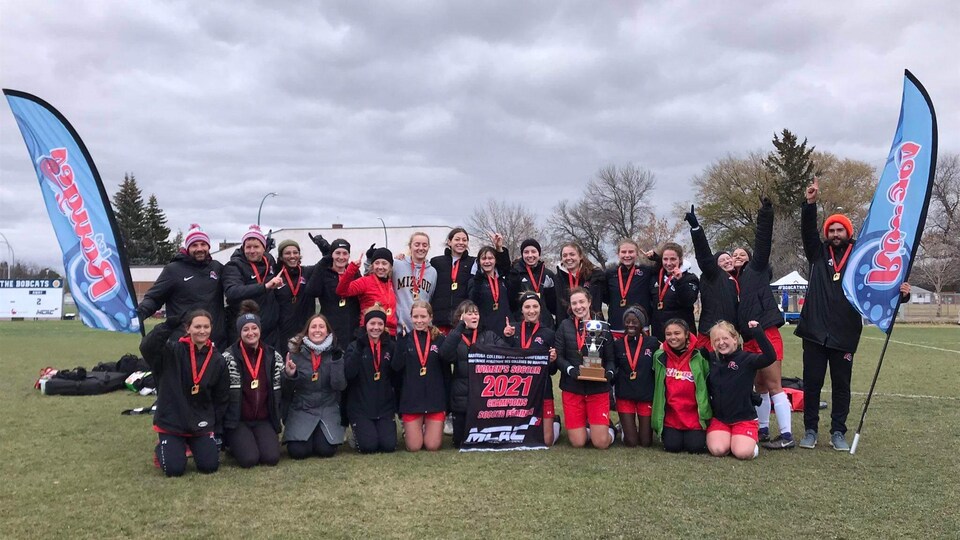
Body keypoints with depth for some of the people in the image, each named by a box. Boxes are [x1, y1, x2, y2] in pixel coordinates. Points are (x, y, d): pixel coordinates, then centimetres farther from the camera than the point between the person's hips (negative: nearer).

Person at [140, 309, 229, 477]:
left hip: (202, 424, 3)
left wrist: (218, 431, 5)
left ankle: (193, 445, 27)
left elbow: (222, 398, 6)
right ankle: (163, 447, 24)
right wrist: (168, 325, -42)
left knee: (210, 466, -7)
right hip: (171, 422, -2)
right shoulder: (172, 351, -9)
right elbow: (146, 348, -31)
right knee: (174, 469, -11)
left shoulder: (217, 360, 0)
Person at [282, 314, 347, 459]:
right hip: (301, 409, 0)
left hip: (328, 409, 0)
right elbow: (286, 391, 2)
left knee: (326, 450, -18)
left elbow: (340, 385, -11)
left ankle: (320, 435, 15)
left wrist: (337, 360, -20)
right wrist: (289, 375, -19)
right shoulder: (296, 354, -1)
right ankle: (308, 436, 15)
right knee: (298, 451, -18)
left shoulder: (335, 353, 1)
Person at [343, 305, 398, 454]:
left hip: (385, 406, 2)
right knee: (369, 446, -13)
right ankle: (357, 432, 20)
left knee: (389, 445, -9)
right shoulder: (355, 346, -1)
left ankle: (380, 429, 23)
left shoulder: (390, 346, 5)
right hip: (360, 407, -2)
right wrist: (359, 349, -25)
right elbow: (348, 374, -20)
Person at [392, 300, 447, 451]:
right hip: (411, 398, 0)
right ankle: (408, 430, 33)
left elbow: (446, 371, 4)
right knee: (414, 446, 1)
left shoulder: (439, 339, 3)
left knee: (433, 446, 0)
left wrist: (448, 401, 0)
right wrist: (401, 340, -19)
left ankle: (428, 429, 32)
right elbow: (396, 367, -12)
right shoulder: (405, 339, 2)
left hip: (435, 398, 1)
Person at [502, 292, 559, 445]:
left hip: (542, 390, -1)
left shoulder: (549, 333, 2)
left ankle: (554, 421, 30)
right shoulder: (512, 329, 3)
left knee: (547, 441, -2)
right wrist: (507, 339, -11)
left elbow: (552, 371, 5)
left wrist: (553, 361, -15)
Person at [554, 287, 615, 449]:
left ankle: (608, 426, 28)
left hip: (598, 387, 0)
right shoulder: (565, 326, 2)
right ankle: (583, 425, 33)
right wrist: (571, 370, -21)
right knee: (578, 442, -1)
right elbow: (558, 356, -3)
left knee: (601, 442, -6)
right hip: (572, 387, 0)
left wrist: (609, 373, -15)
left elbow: (610, 358, 5)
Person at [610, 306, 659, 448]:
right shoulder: (617, 344, 0)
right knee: (630, 442, -2)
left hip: (647, 396, 0)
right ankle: (624, 427, 30)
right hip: (624, 395, 0)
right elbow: (612, 370, 4)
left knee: (646, 442, 5)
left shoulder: (652, 343, -2)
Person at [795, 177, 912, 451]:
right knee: (812, 383, 6)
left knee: (841, 385, 8)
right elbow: (808, 231, -6)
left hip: (844, 335, 0)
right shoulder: (818, 254, 7)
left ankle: (838, 432, 19)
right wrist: (810, 203, -21)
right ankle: (810, 430, 16)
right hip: (815, 331, 0)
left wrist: (901, 293, -20)